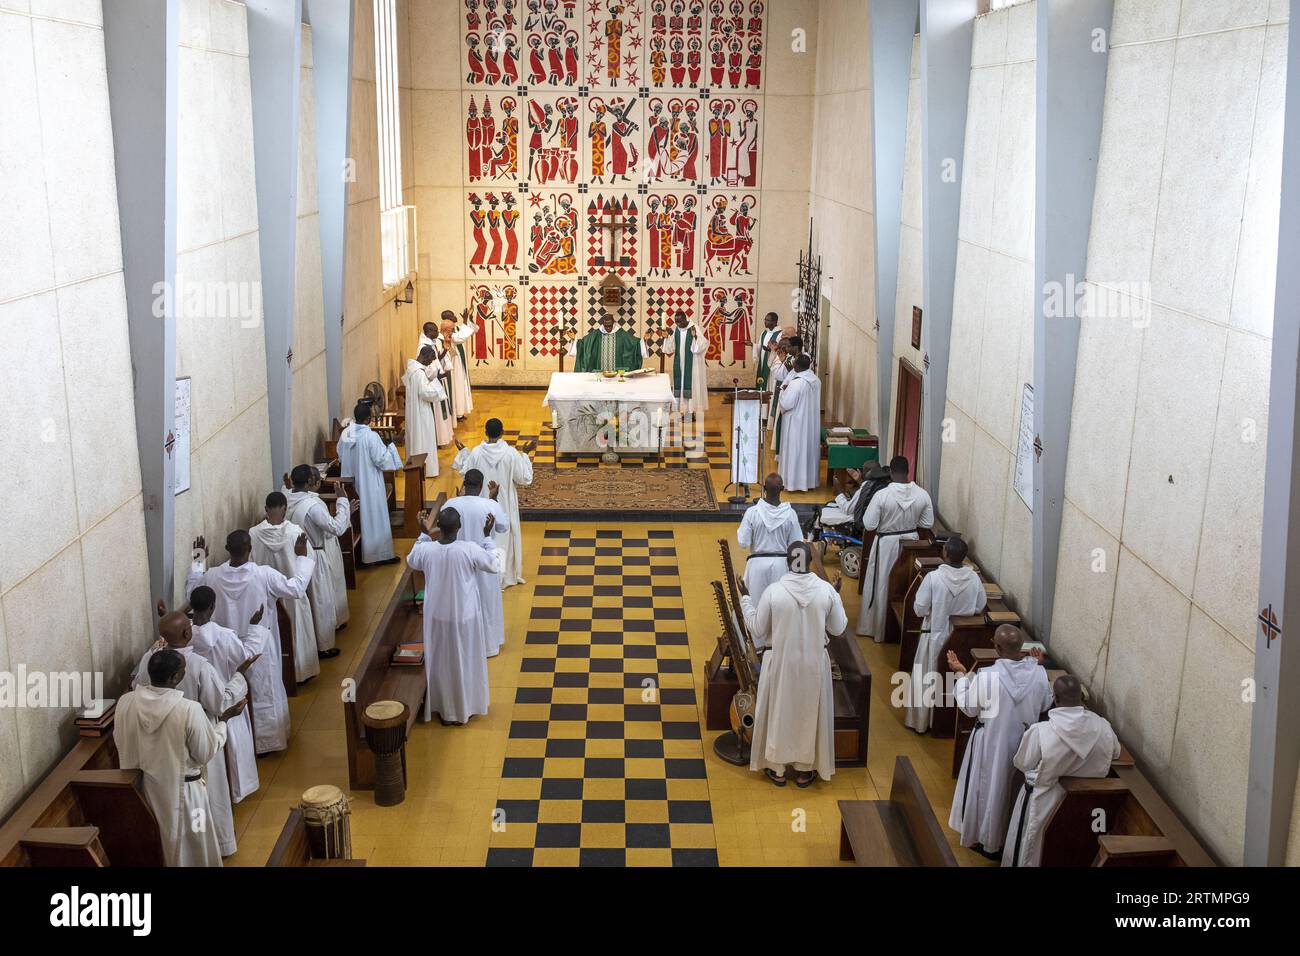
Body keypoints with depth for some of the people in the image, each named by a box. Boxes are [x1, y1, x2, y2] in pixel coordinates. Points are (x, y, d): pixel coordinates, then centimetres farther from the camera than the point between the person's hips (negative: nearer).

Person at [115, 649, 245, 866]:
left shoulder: (126, 702, -16)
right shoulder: (189, 710, -28)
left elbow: (121, 743, 3)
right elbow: (206, 753, -16)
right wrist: (223, 719, -4)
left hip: (140, 788, 5)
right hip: (180, 791, -4)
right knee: (190, 848, 18)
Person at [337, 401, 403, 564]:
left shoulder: (345, 433, -3)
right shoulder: (371, 436, -22)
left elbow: (341, 457, 10)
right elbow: (382, 460, -17)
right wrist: (391, 445, -5)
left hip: (351, 484, 6)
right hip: (369, 484, -6)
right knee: (374, 517, 5)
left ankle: (358, 552, 26)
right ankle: (380, 553, 12)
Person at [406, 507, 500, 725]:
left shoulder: (426, 549, -16)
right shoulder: (470, 549, -23)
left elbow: (411, 562, 8)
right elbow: (493, 565, -5)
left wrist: (424, 534, 12)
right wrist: (488, 536, 3)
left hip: (437, 616, 2)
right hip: (464, 616, -2)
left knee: (440, 661, 19)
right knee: (465, 661, 17)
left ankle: (443, 709, 31)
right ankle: (464, 708, 30)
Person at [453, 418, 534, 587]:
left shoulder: (476, 452, -14)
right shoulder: (511, 453, -18)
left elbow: (465, 473, 1)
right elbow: (523, 478, -9)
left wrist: (462, 452, 11)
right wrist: (525, 454, -1)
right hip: (505, 503, -1)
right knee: (506, 536, 15)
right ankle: (508, 576, 25)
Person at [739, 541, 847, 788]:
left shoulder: (773, 591, -17)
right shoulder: (827, 590, -13)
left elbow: (757, 629, -6)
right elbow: (838, 629, -1)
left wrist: (745, 598, 5)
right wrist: (837, 597, 12)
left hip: (781, 663, -1)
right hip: (813, 663, 1)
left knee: (778, 713, 17)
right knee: (809, 713, 18)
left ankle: (777, 769, 29)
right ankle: (804, 770, 30)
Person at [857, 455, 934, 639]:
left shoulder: (882, 495, -23)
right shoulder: (923, 494, -13)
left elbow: (869, 525, -17)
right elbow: (928, 524, -3)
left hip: (886, 544, -3)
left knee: (881, 586, 14)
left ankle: (878, 628, 26)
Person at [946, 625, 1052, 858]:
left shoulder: (985, 676, -27)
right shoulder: (1038, 673, -16)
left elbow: (969, 708, -12)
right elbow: (1046, 704, 3)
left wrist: (961, 674, -3)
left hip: (992, 743, -3)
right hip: (1023, 743, 4)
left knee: (987, 788, 17)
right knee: (1013, 789, 23)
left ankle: (981, 839, 32)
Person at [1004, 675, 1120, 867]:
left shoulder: (1040, 731, -28)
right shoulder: (1103, 727, -17)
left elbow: (1022, 763, -12)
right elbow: (1115, 753, 5)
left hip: (1043, 802, -4)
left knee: (1030, 850, 19)